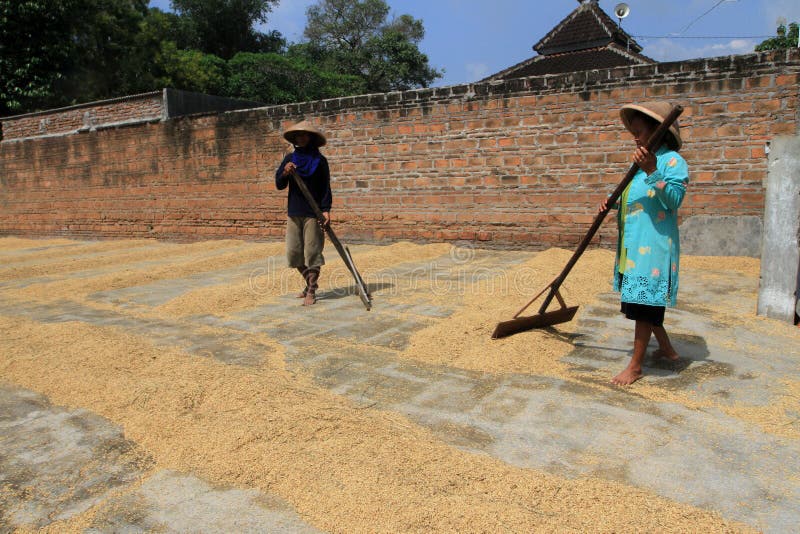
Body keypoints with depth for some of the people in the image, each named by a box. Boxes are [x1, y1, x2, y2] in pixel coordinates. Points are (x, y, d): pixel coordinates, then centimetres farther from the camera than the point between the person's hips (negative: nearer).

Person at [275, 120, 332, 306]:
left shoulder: (320, 160, 0)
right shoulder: (290, 158, 9)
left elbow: (326, 187, -1)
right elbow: (279, 185, 7)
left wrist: (326, 209, -13)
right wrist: (285, 173, -14)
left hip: (313, 213, -4)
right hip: (294, 213, 4)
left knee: (312, 252, -4)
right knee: (293, 252, 7)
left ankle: (311, 291, 5)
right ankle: (310, 283, 27)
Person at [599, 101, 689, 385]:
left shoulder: (672, 161, -10)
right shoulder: (642, 163, 16)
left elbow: (674, 199, -24)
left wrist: (652, 171, -33)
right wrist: (614, 204, 7)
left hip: (653, 247, -9)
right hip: (633, 246, 9)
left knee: (644, 304, -3)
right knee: (642, 302, 17)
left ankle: (635, 366, 8)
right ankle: (667, 349, 36)